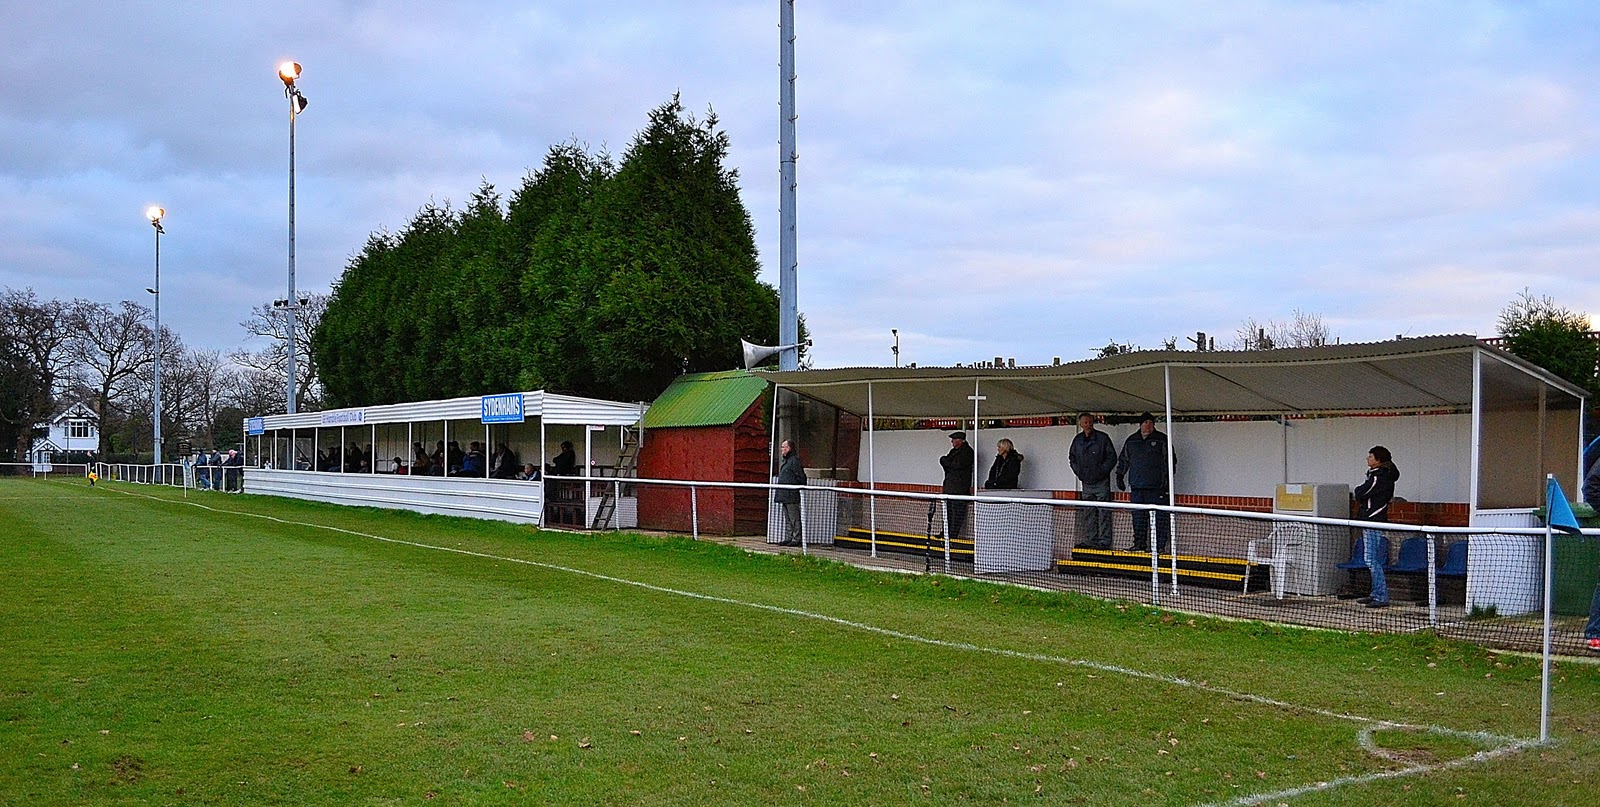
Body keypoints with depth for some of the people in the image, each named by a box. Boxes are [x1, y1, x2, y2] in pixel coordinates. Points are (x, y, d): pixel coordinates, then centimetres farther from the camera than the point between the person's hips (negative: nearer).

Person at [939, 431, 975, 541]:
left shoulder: (967, 451, -8)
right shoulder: (954, 451, 21)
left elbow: (959, 465, -17)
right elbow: (943, 460, 17)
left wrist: (946, 461, -3)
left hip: (960, 487, -9)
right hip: (949, 486, 9)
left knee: (958, 511, -6)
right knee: (948, 510, 10)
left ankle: (953, 534, -5)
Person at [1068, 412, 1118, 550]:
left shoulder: (1103, 438, -6)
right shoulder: (1077, 440, 8)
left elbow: (1112, 457, -3)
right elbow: (1072, 457, 21)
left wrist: (1102, 471, -9)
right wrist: (1078, 472, 8)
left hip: (1101, 482, -5)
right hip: (1086, 482, 5)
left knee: (1104, 513, -6)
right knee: (1088, 513, 7)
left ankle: (1104, 542, -5)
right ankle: (1090, 540, 13)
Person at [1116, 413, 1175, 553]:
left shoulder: (1162, 440, 4)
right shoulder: (1131, 441, 16)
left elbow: (1170, 460, 0)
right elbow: (1123, 459, 24)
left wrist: (1167, 478, -8)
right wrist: (1120, 475, 19)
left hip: (1156, 487, -4)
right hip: (1137, 486, 4)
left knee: (1159, 516, -6)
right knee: (1138, 516, 6)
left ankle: (1160, 545, -3)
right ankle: (1139, 544, 12)